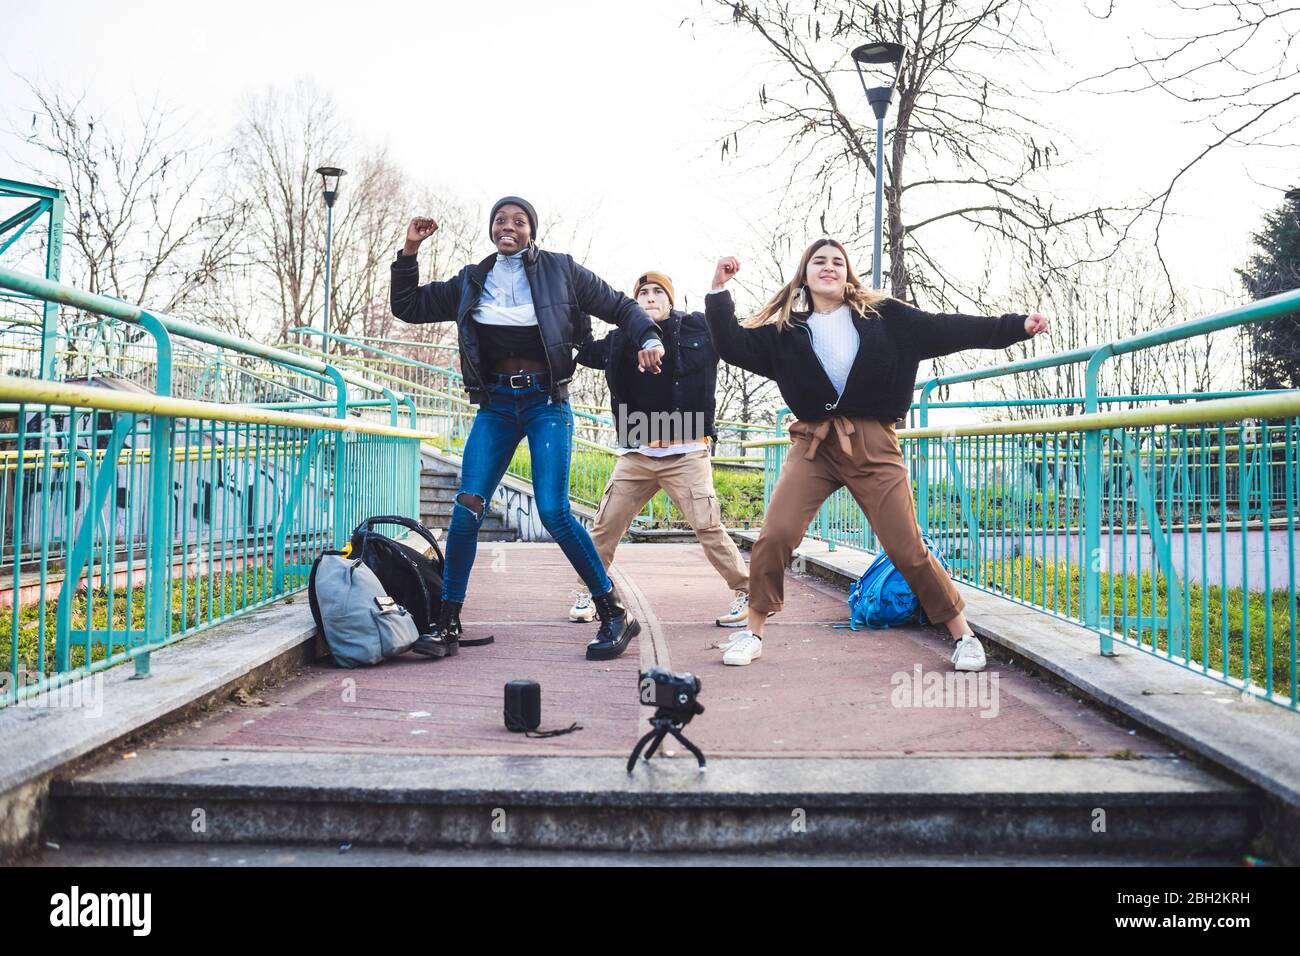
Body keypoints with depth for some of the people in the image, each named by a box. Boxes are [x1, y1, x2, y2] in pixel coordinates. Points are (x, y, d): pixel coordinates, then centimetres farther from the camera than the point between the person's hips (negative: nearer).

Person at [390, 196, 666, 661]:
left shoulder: (560, 270, 3)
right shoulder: (472, 281, 13)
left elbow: (619, 307, 7)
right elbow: (408, 306, 18)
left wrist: (648, 337, -10)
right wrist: (409, 251, 8)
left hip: (547, 401, -3)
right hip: (496, 404, 4)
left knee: (554, 511, -14)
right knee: (467, 508, -8)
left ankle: (615, 614, -1)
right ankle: (447, 625, 1)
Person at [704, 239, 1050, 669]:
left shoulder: (881, 315, 5)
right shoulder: (785, 327, 9)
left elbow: (947, 329, 5)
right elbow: (735, 347, 1)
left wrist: (1016, 326, 3)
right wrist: (719, 291, -4)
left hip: (874, 444, -1)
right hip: (813, 444, 1)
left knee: (907, 549, -3)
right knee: (775, 535, -13)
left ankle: (963, 635, 15)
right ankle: (752, 632, 6)